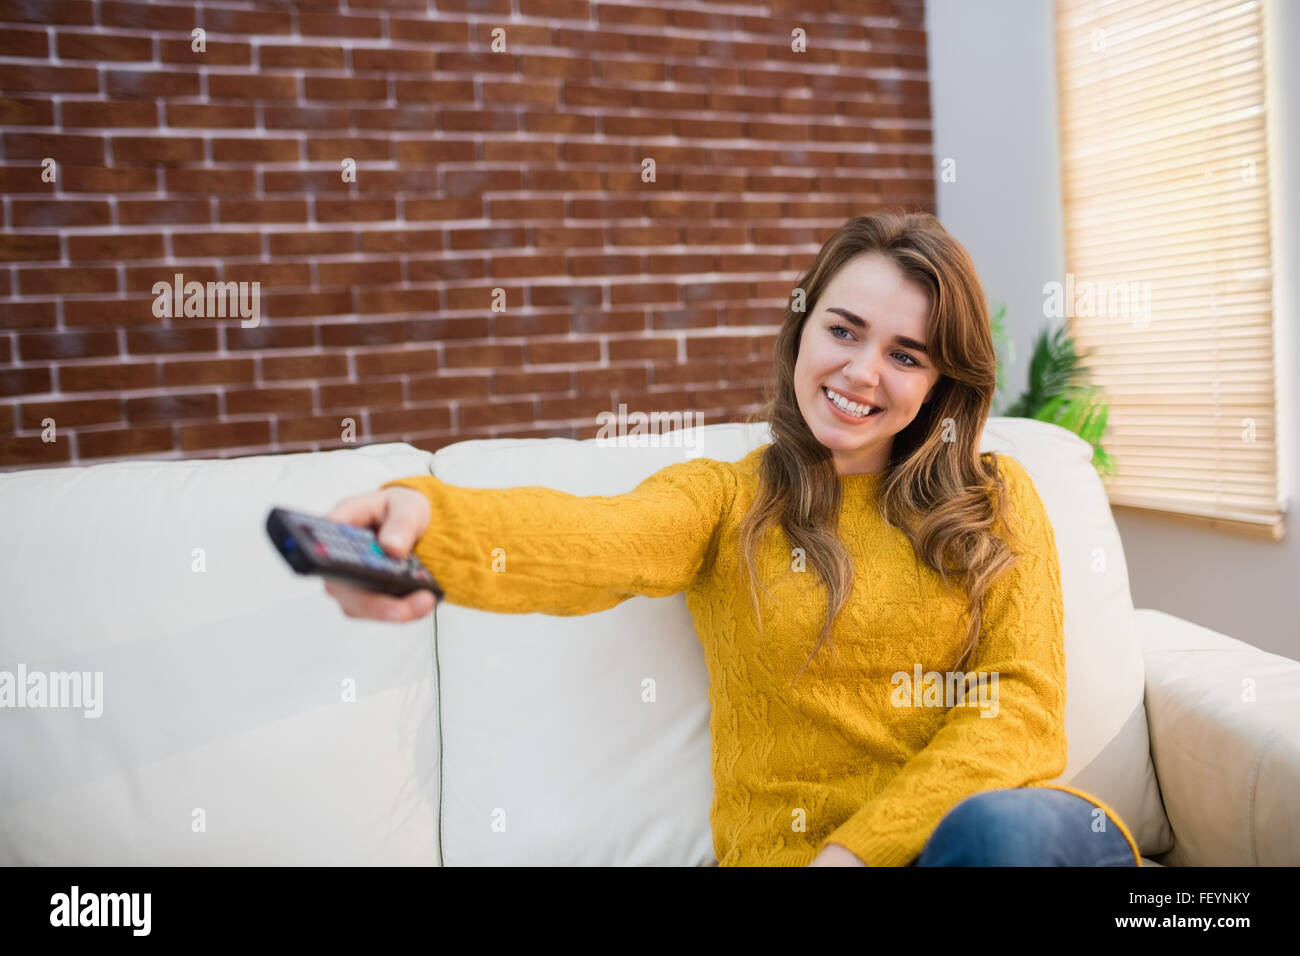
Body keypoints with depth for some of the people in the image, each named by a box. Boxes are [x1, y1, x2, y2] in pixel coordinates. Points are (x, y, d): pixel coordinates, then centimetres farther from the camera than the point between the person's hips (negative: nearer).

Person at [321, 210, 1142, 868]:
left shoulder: (999, 500, 8)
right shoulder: (725, 497, 4)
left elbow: (1025, 706, -2)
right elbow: (598, 539, -18)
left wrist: (860, 847, -15)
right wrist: (426, 520, -40)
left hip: (967, 833, 1)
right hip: (778, 847, 0)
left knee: (1008, 826, -33)